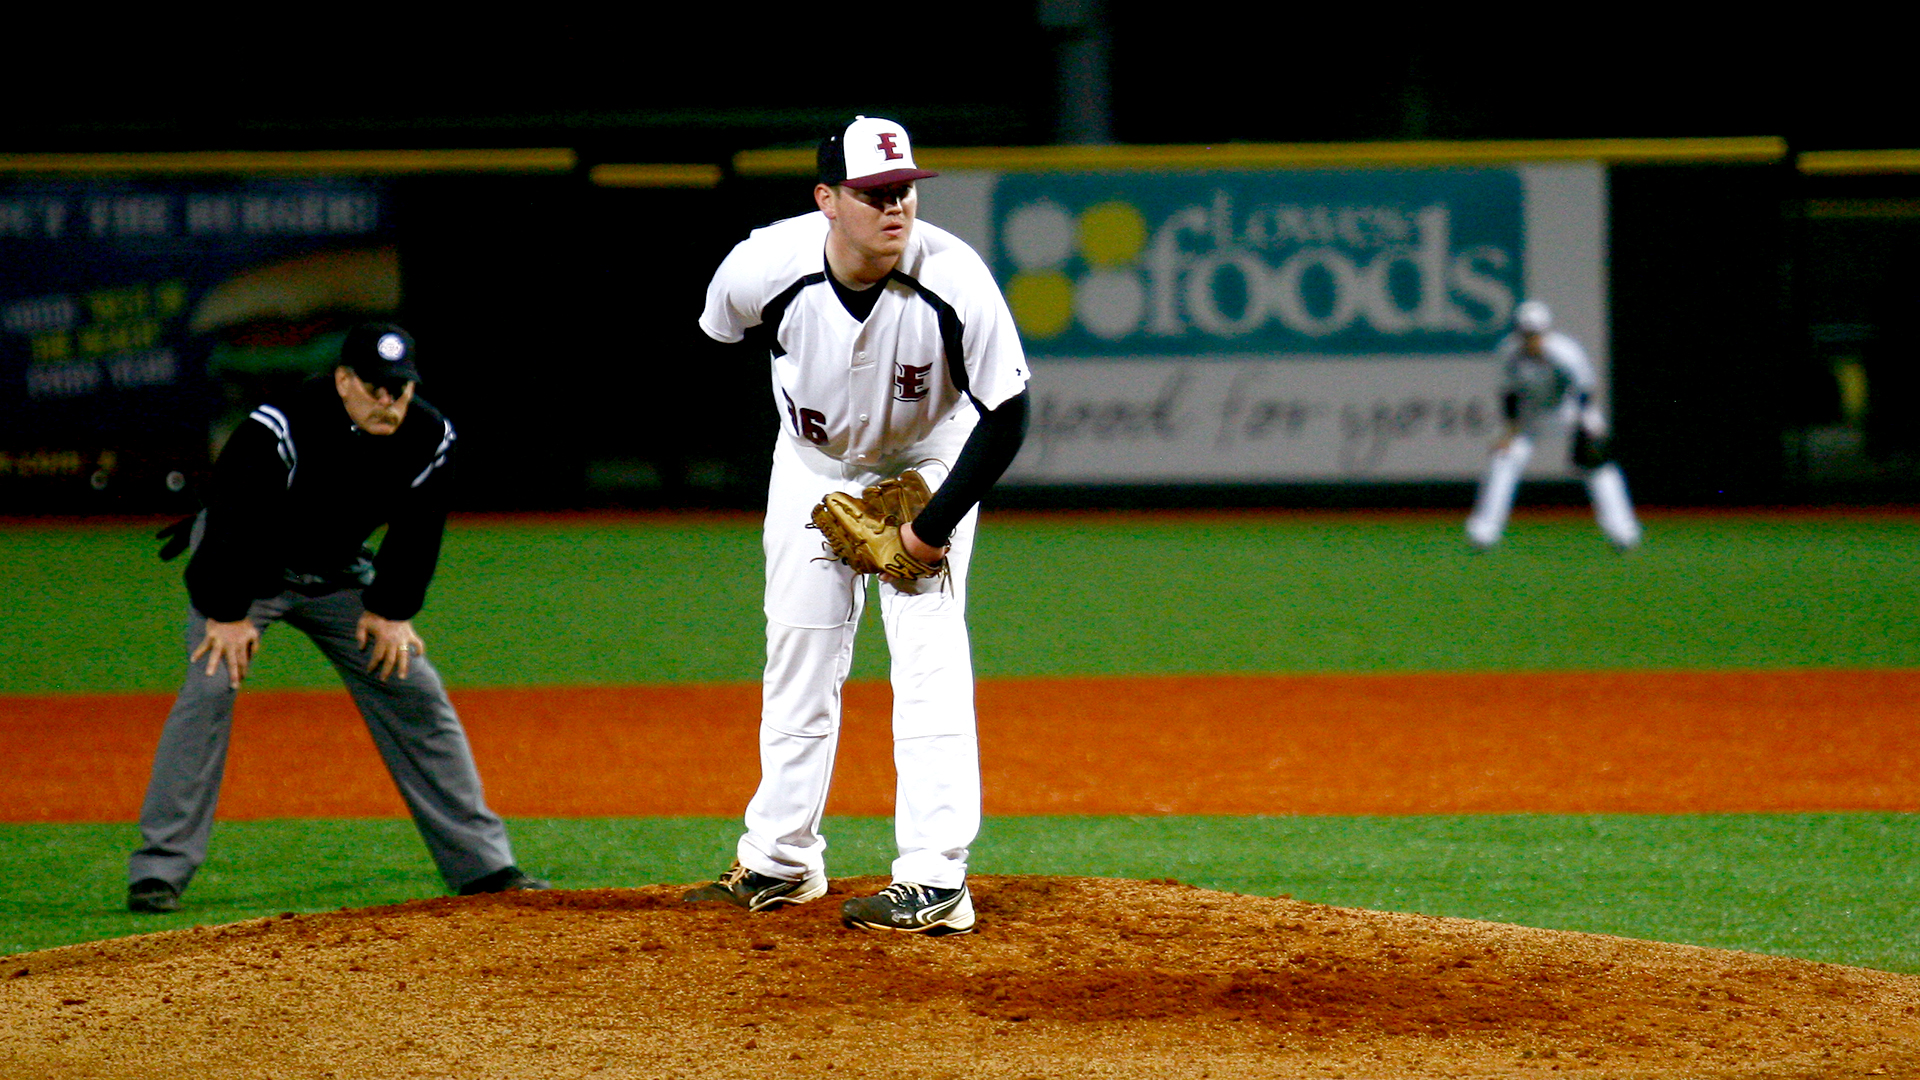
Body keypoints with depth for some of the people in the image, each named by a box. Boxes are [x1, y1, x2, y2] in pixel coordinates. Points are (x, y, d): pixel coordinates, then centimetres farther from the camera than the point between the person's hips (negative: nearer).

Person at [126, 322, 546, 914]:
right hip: (244, 570, -5)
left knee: (416, 695, 1)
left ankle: (482, 863, 9)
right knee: (210, 689, -22)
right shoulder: (278, 431, -33)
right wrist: (228, 614, -23)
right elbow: (231, 516, -27)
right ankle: (158, 870, -19)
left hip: (338, 576, 5)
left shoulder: (429, 438, -16)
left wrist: (390, 608, -2)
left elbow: (417, 530, -2)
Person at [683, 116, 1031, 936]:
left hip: (926, 467, -2)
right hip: (812, 466, 3)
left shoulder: (954, 280, -33)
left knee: (929, 661, -12)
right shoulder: (763, 270, -28)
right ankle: (779, 862, 23)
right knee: (798, 656, 9)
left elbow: (1007, 415, -22)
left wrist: (932, 528, -23)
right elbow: (722, 336, -2)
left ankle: (935, 882, -15)